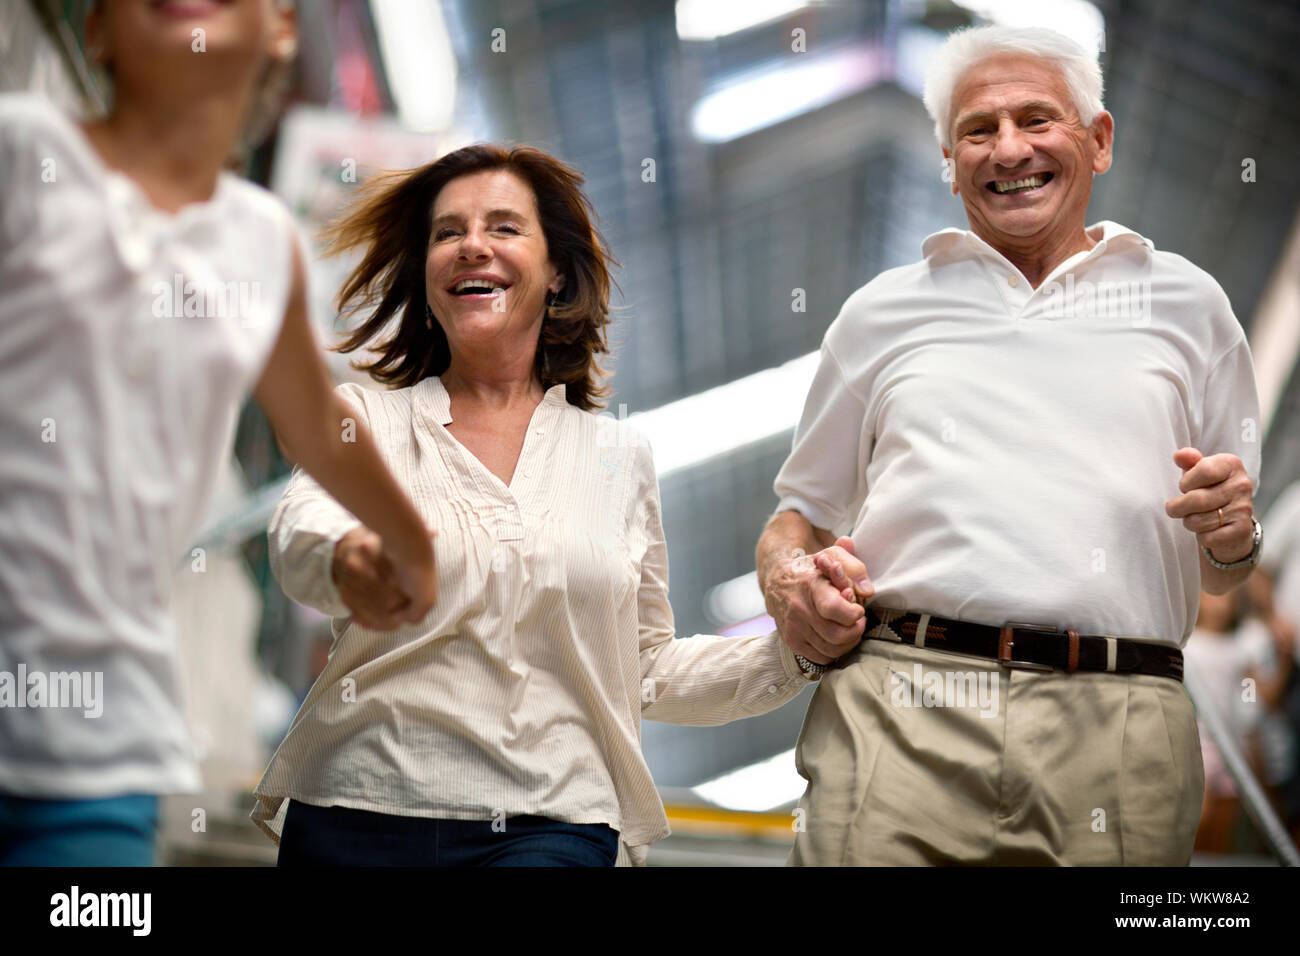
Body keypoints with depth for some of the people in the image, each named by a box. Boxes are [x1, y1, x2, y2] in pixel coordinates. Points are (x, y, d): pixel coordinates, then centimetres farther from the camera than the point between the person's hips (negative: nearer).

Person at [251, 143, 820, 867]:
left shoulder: (620, 455, 13)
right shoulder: (364, 418, 9)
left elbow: (648, 672, 18)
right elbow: (301, 532, -13)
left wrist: (796, 651, 4)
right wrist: (348, 557, -36)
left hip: (552, 825, -1)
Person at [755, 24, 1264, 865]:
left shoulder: (1185, 302, 19)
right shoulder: (883, 313, 20)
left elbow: (1225, 575, 21)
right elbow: (801, 514, 23)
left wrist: (1233, 537, -2)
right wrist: (788, 580, 0)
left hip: (1118, 729, 0)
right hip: (897, 711, 0)